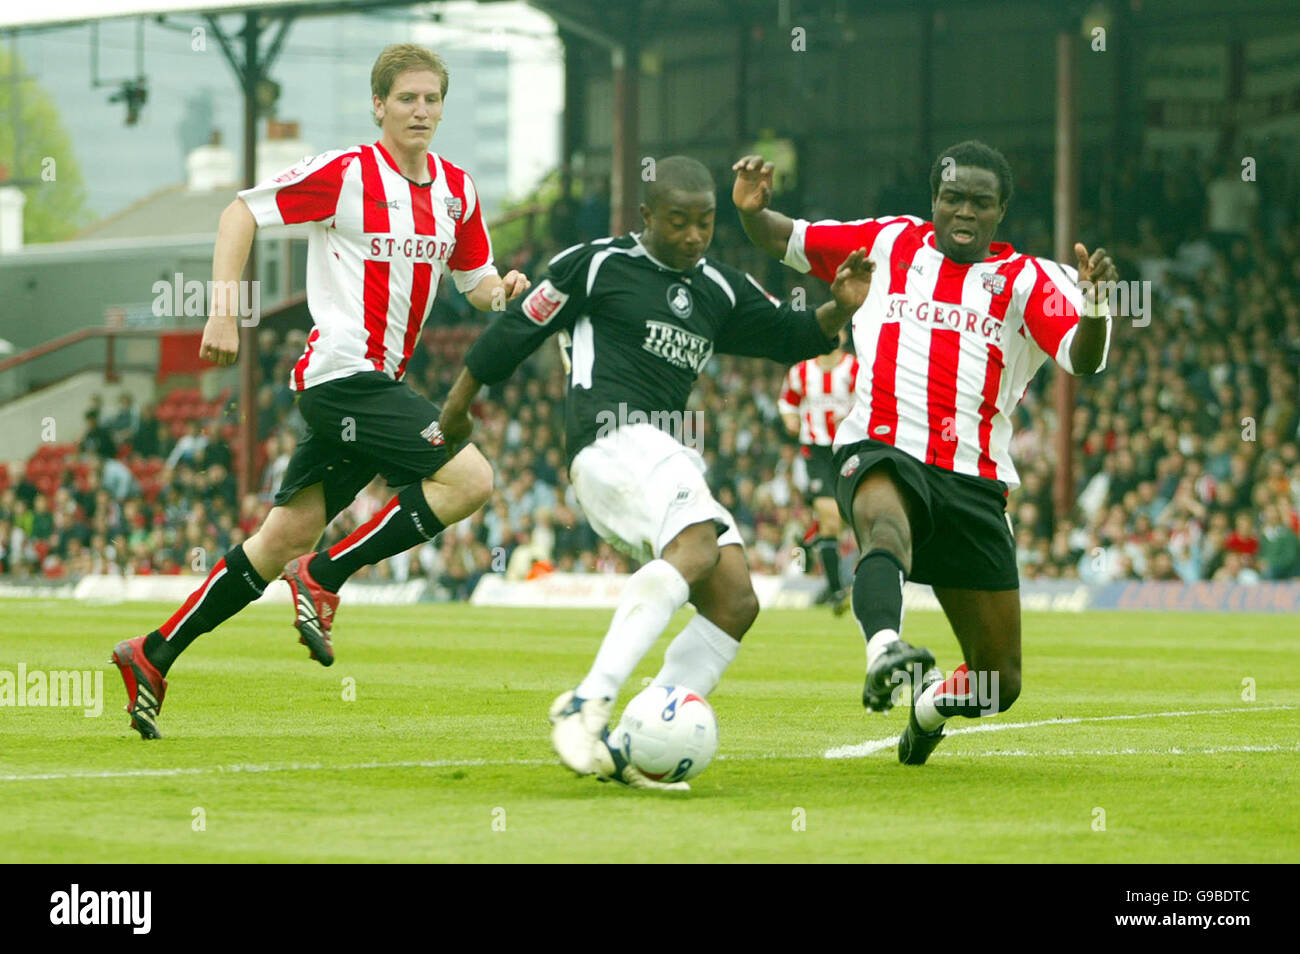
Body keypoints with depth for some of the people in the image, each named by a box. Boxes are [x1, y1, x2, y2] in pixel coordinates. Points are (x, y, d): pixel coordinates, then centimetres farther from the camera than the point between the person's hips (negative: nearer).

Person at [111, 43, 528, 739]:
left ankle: (154, 655, 13)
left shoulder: (455, 190, 12)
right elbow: (242, 212, -4)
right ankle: (325, 576, -8)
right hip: (342, 373, -7)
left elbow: (474, 280, 21)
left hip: (378, 381, 8)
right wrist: (224, 310, -12)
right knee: (469, 479, -18)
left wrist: (504, 290, -3)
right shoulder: (345, 173, -8)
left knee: (286, 537, 7)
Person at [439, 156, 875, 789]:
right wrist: (459, 404, 17)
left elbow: (791, 337, 24)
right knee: (696, 548, -33)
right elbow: (518, 329, 10)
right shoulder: (596, 264, 4)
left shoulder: (720, 290, 22)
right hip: (612, 438, -8)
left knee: (734, 600, -10)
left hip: (672, 459, 8)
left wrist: (839, 310, 3)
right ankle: (589, 703, -41)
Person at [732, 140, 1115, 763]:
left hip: (973, 480, 2)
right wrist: (753, 211, -2)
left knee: (999, 683, 3)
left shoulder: (1026, 280, 10)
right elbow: (783, 241, 21)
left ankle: (929, 706, 37)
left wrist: (1095, 303, -27)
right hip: (881, 452, -1)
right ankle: (884, 648, -68)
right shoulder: (889, 243, 14)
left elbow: (1083, 360, -6)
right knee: (885, 522, -41)